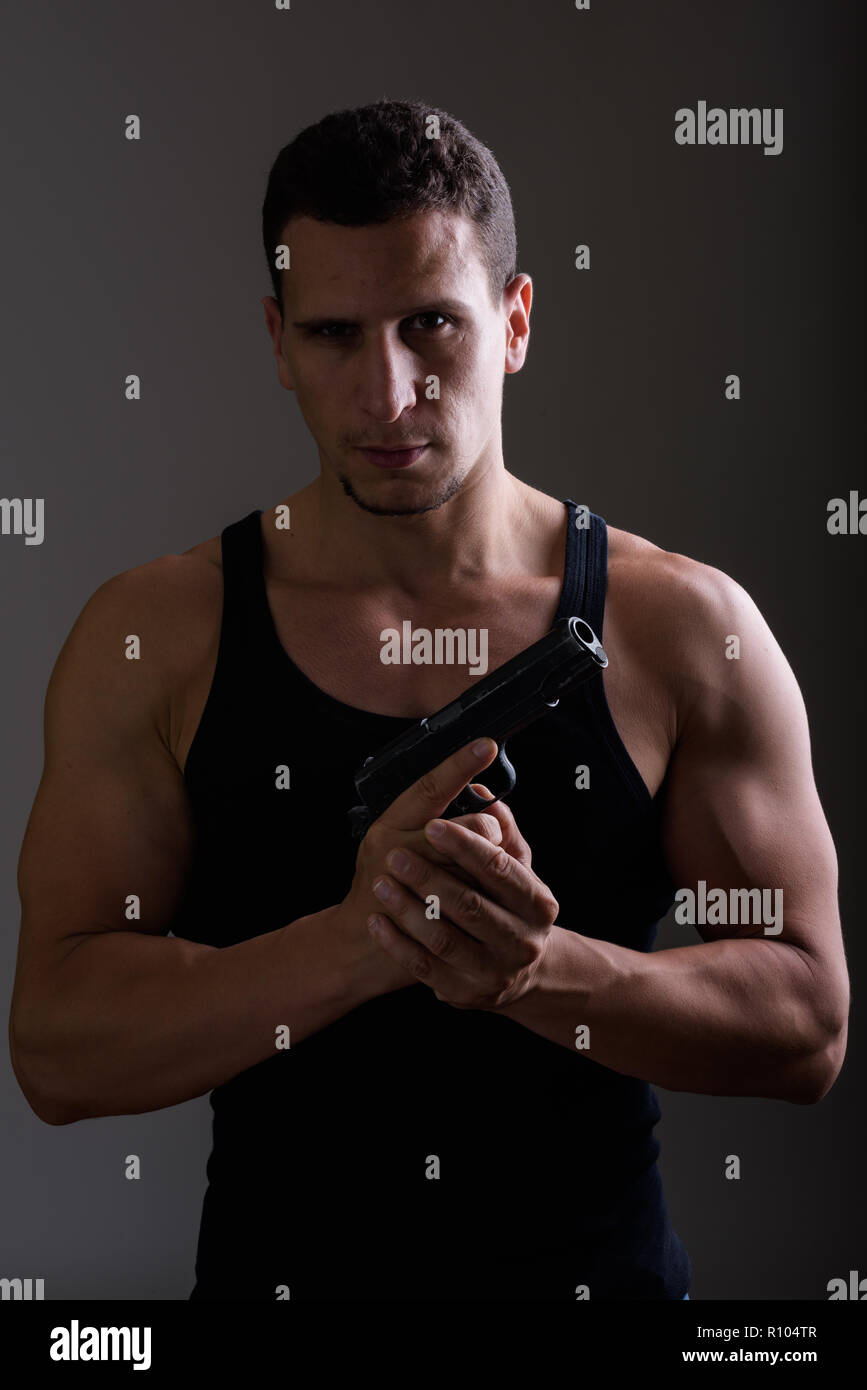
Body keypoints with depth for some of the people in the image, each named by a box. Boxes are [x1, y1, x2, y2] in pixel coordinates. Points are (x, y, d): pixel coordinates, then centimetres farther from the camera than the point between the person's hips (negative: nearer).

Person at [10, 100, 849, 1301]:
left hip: (601, 1266, 0)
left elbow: (807, 1027, -8)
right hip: (273, 1263, 0)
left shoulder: (685, 629, -8)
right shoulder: (150, 637, -7)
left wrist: (539, 968, -24)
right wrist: (354, 943, -26)